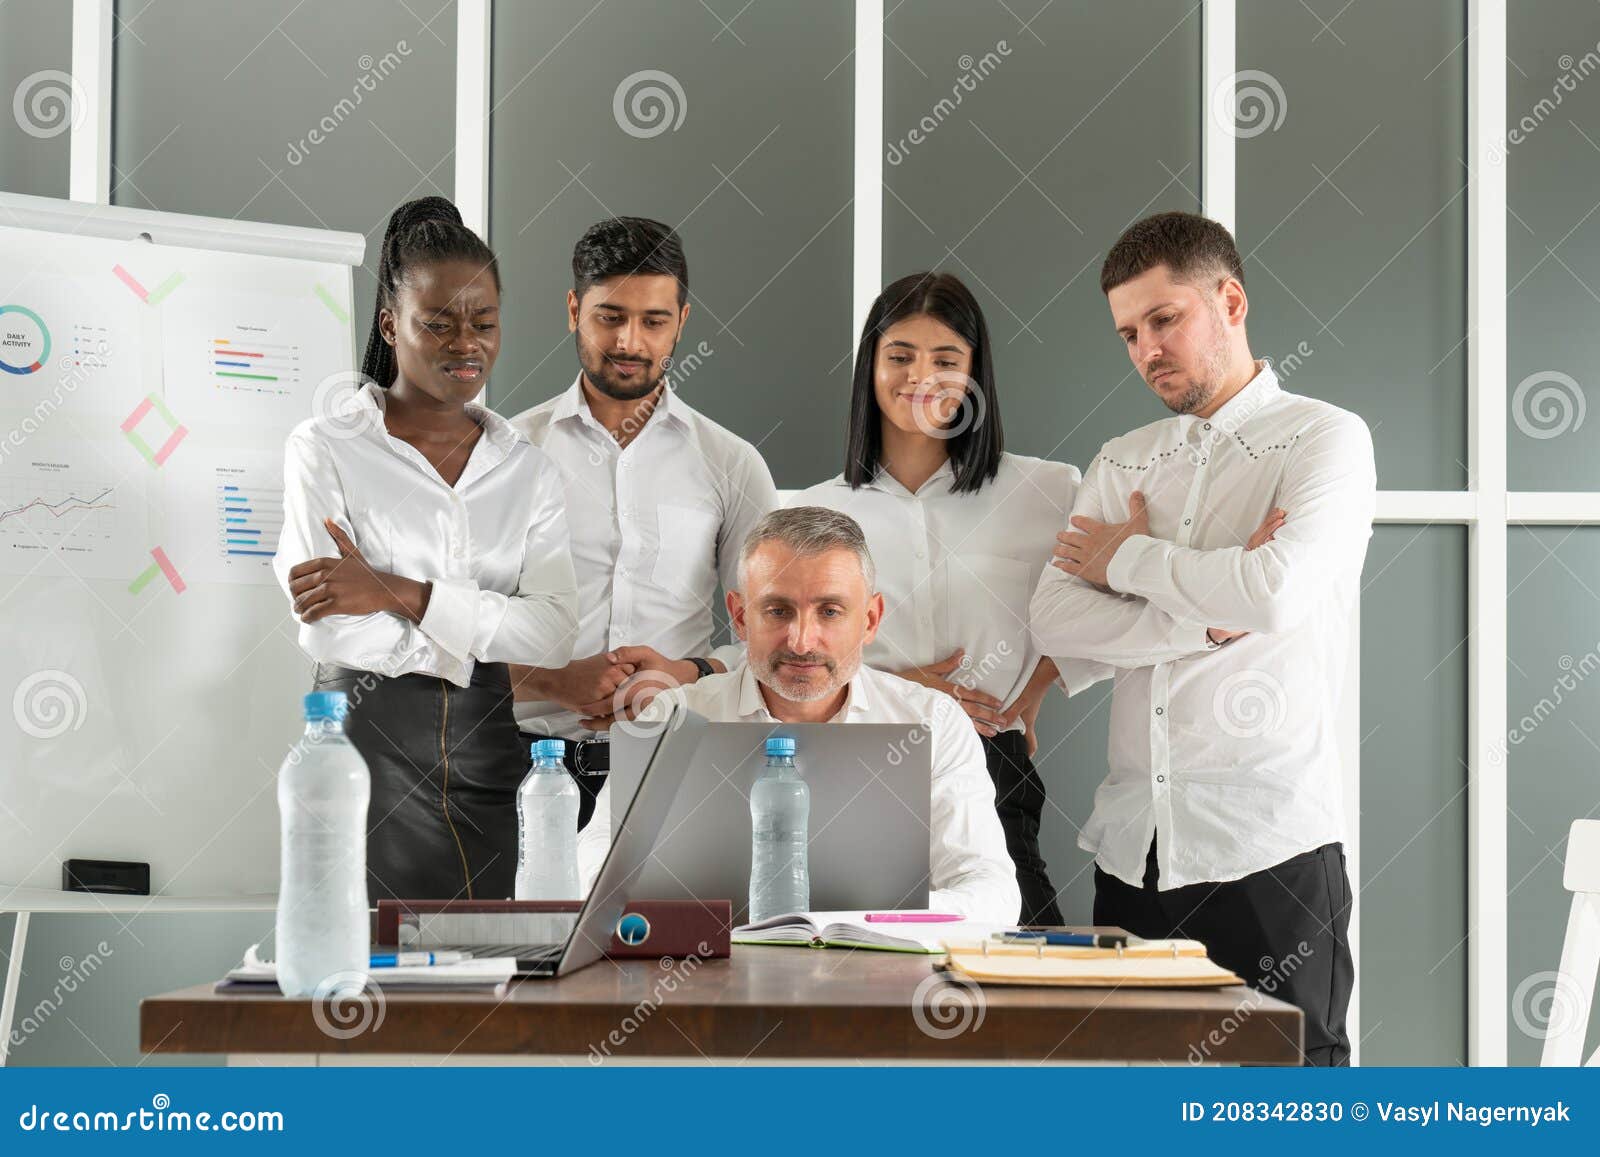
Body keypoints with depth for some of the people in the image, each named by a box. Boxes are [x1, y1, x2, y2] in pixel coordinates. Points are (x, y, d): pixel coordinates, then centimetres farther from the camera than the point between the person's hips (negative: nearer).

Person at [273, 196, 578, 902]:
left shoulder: (527, 469, 11)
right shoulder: (325, 449, 1)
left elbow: (556, 633, -4)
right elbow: (327, 631, -11)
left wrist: (398, 593, -13)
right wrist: (481, 642, -6)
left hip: (489, 762, 3)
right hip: (366, 756, -3)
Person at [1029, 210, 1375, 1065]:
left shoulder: (1325, 439, 0)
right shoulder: (1121, 464, 16)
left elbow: (1279, 592, -18)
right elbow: (1054, 618, 2)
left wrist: (1131, 558, -2)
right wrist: (1208, 619, -11)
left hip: (1267, 847, -5)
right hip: (1133, 848, 5)